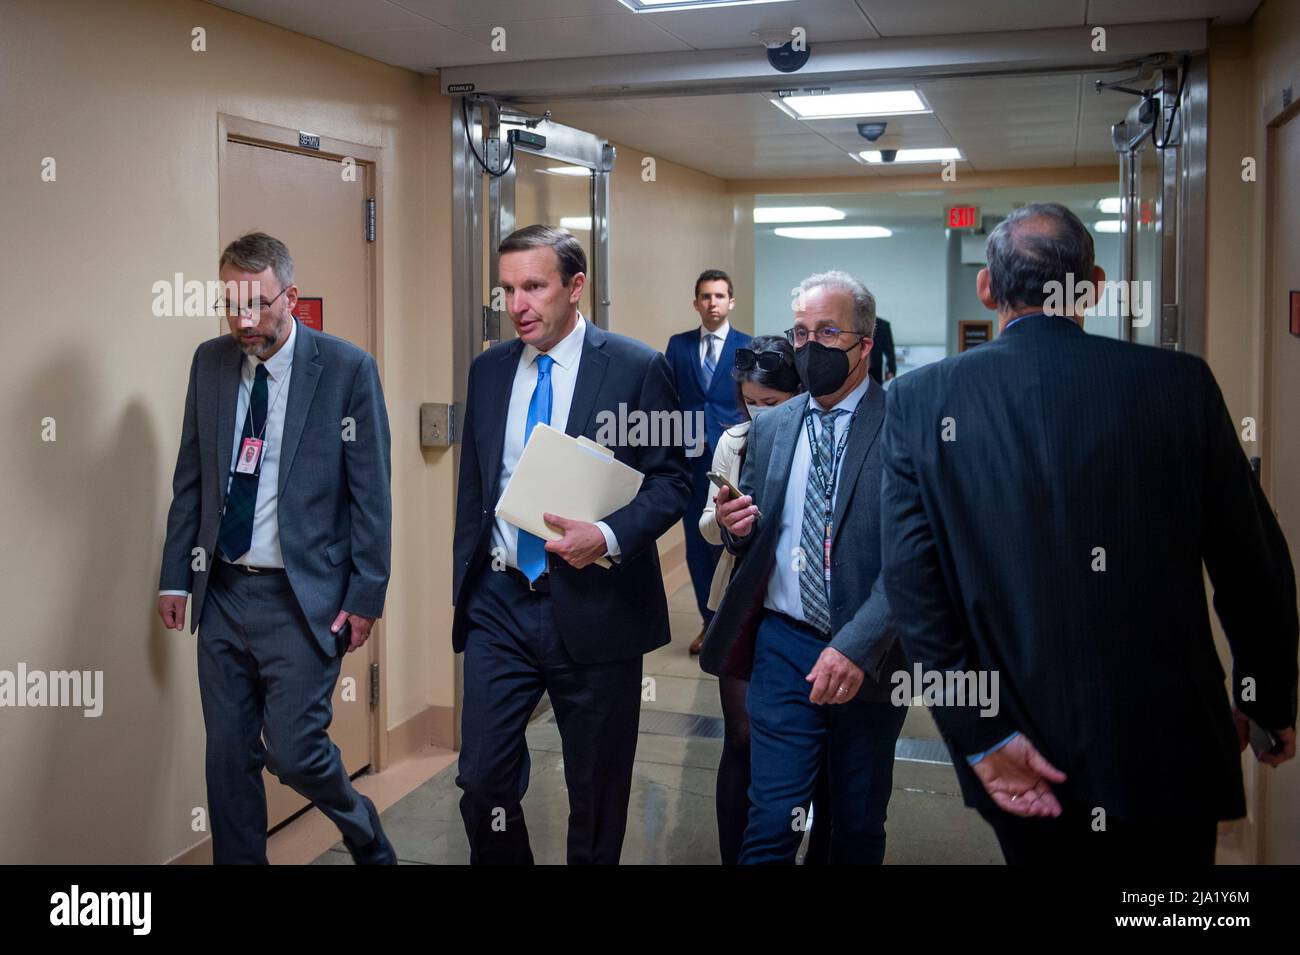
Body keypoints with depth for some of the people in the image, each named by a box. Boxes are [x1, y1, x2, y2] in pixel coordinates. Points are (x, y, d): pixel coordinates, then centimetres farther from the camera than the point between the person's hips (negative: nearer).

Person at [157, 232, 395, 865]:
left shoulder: (347, 368, -8)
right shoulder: (210, 362, 6)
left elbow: (372, 491, -7)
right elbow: (190, 476, 11)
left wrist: (366, 594, -7)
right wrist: (176, 575, 9)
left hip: (302, 596, -4)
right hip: (222, 592, 5)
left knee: (293, 752, -4)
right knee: (228, 756, 10)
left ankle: (367, 840, 26)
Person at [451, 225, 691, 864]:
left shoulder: (638, 369, -7)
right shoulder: (489, 369, 7)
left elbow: (671, 480, -6)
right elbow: (472, 487, 14)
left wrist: (608, 536, -23)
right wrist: (464, 586, 13)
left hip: (593, 608, -3)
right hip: (499, 603, 4)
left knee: (597, 795, 10)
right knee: (482, 780, 2)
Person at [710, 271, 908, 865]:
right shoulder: (769, 428, 9)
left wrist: (857, 647, -25)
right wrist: (736, 528, -7)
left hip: (870, 658, -2)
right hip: (784, 644, 2)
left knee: (859, 830, 13)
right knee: (770, 826, -2)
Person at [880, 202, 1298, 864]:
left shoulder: (919, 398, -6)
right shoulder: (1182, 383, -6)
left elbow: (911, 581, -12)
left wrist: (981, 736, -8)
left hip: (1017, 755, 1)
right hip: (1165, 749, 0)